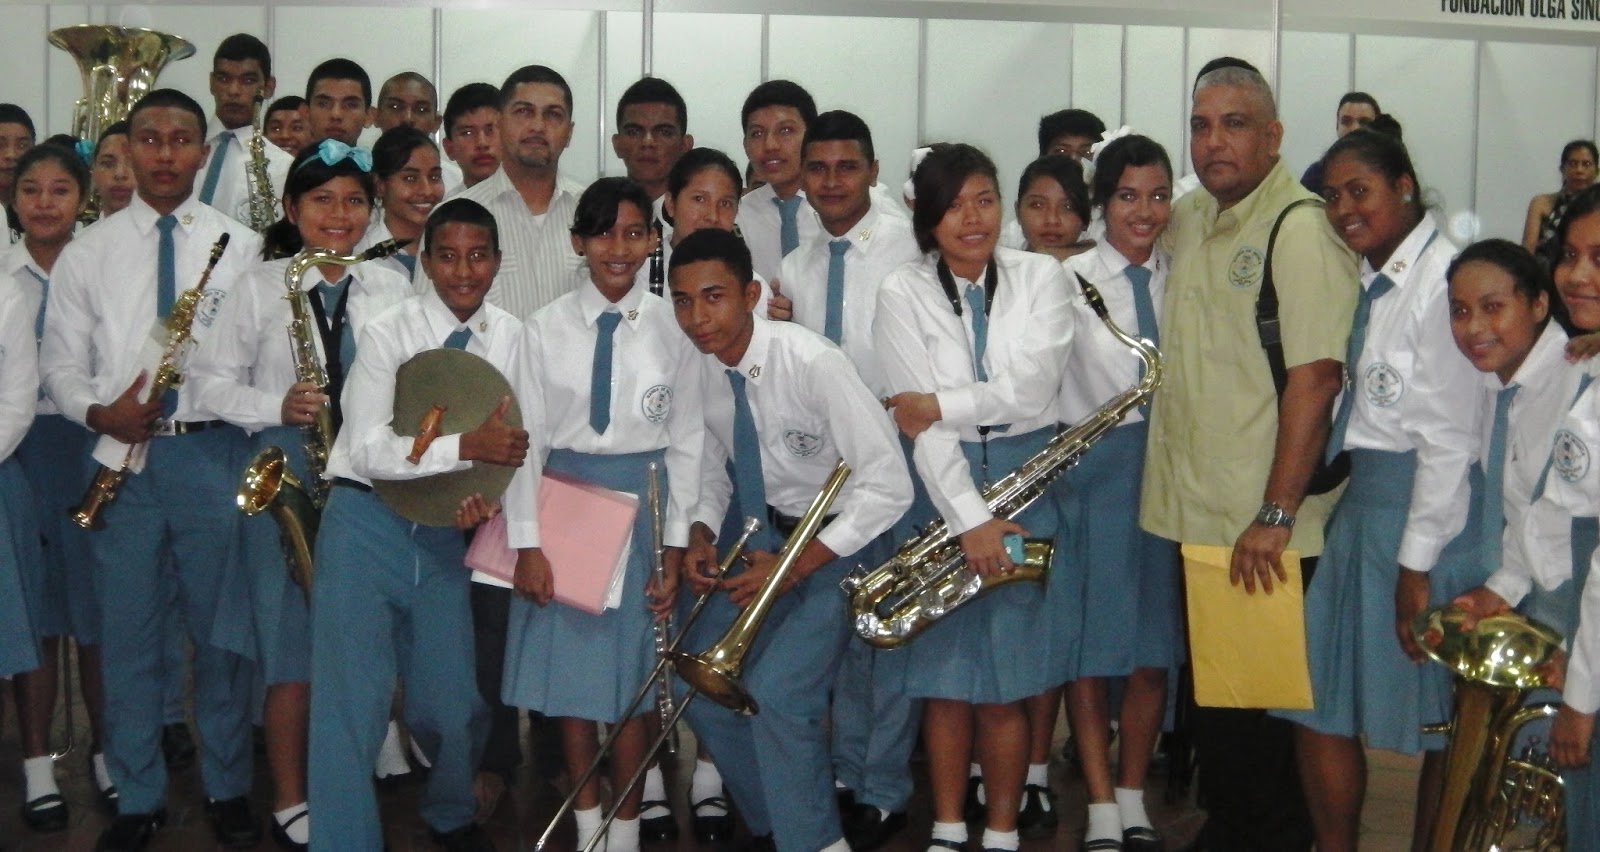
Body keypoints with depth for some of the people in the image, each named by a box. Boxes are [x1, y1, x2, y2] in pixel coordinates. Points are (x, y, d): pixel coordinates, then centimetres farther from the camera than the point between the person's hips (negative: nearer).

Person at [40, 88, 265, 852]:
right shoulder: (88, 252, 9)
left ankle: (228, 789, 19)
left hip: (214, 451, -1)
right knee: (127, 632, 6)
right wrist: (99, 412, -10)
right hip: (124, 454, 1)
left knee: (224, 629, 5)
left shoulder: (242, 246, 6)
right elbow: (60, 359, 8)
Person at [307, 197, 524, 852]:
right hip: (367, 525, -3)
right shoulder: (387, 333, -9)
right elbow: (369, 451, -16)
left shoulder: (512, 340, 3)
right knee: (352, 704, -7)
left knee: (452, 708, 9)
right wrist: (465, 447, -26)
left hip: (446, 533, 3)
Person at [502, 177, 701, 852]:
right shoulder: (547, 328, -2)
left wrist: (675, 548, -2)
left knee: (633, 671, 4)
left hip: (644, 501, -1)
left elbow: (686, 442, 1)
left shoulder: (673, 327, -2)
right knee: (569, 665, 9)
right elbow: (525, 439, -2)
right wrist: (526, 543, -6)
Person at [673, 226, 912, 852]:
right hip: (766, 535, 6)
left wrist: (797, 566, -25)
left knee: (776, 693, -21)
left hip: (837, 539, -6)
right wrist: (701, 534, -9)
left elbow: (889, 487, -25)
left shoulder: (810, 362, -26)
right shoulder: (695, 367, -8)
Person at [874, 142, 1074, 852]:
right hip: (940, 485, 0)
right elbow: (918, 421, -9)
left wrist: (941, 405, -11)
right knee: (944, 674, 2)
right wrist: (968, 517, -16)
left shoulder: (1040, 277, 4)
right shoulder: (903, 294, 0)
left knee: (1004, 679, -1)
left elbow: (1033, 389, -8)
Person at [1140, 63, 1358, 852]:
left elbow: (1317, 375, -20)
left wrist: (1276, 515, -22)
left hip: (1264, 530, -7)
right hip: (1191, 516, 7)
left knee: (1260, 706, 3)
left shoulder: (1300, 227, -14)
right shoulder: (1188, 217, 10)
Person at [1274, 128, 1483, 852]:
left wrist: (1417, 562, -16)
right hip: (1362, 501, 9)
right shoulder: (1370, 284, 13)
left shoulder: (1444, 277, -14)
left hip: (1432, 511, -9)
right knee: (1317, 700, 9)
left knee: (1441, 722, 4)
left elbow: (1449, 436, -16)